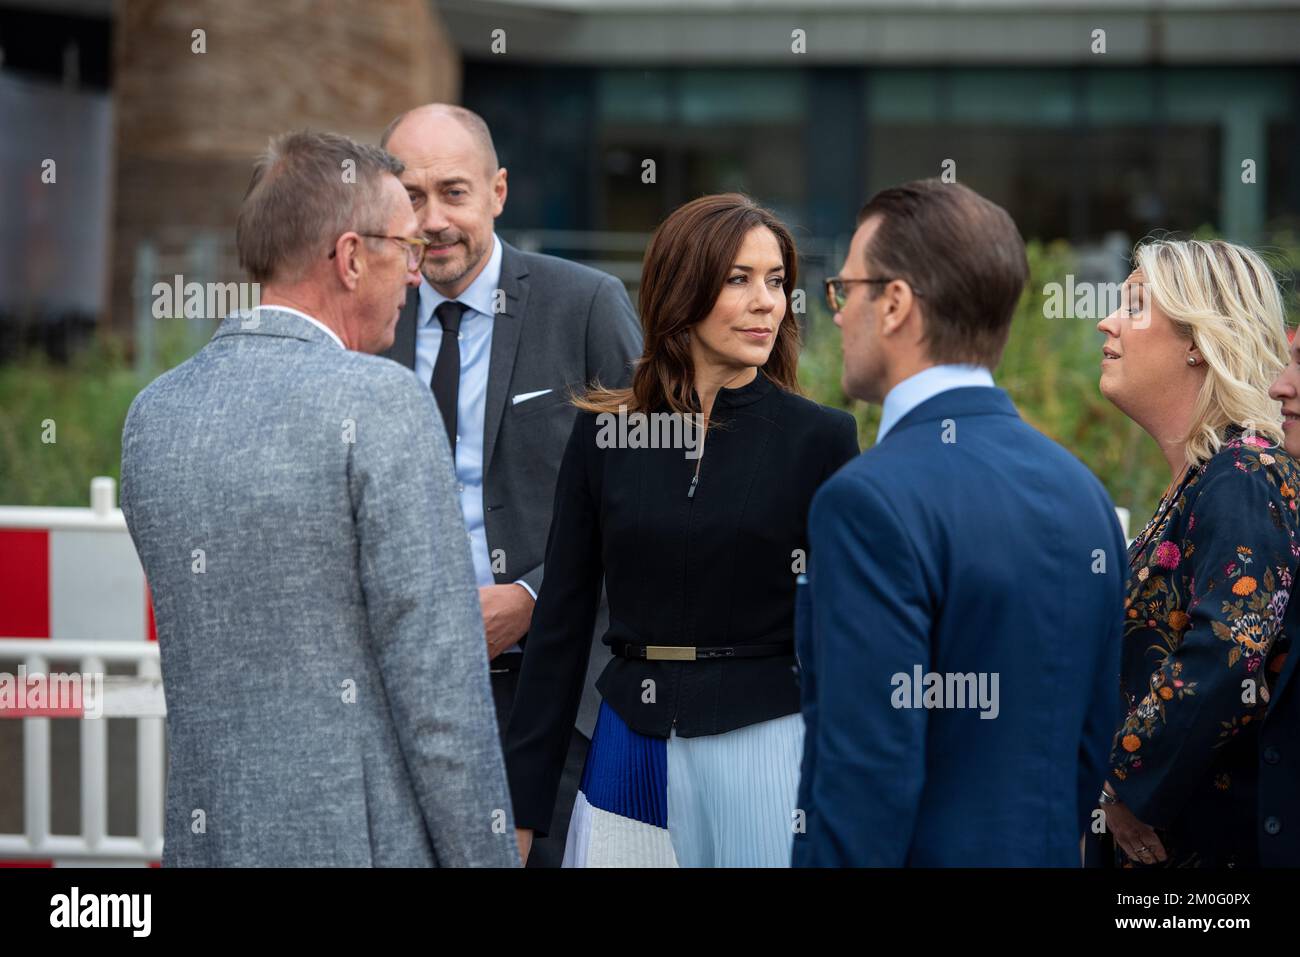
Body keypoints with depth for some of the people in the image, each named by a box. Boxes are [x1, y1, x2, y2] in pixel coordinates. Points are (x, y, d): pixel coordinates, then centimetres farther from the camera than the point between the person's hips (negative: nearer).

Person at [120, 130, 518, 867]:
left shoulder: (152, 416, 8)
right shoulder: (383, 403, -12)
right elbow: (439, 680, -14)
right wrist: (489, 857, -7)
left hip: (206, 833, 7)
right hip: (368, 836, -6)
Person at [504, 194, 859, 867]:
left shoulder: (821, 438, -1)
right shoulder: (604, 431, 4)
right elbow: (561, 617, 6)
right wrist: (522, 809, 5)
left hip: (766, 745, -2)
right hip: (633, 753, 2)